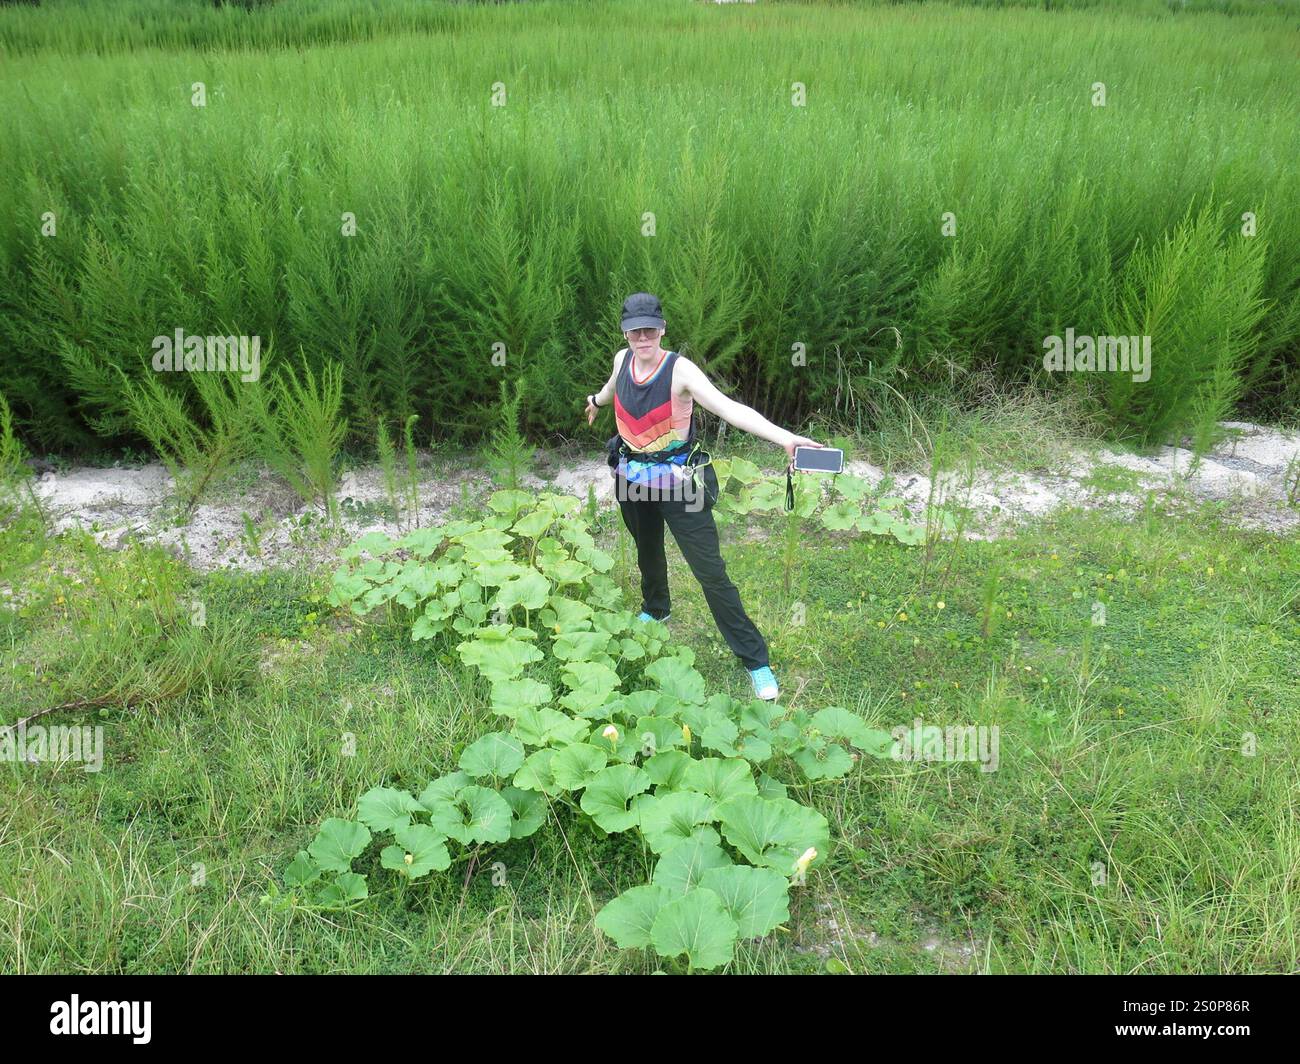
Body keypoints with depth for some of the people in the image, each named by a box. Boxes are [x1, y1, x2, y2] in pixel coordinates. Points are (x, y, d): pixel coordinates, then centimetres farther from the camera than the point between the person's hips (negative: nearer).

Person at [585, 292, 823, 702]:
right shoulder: (622, 359, -5)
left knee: (710, 572, -7)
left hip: (678, 482, -5)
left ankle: (755, 659, 3)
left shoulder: (680, 369, -23)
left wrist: (784, 437, -54)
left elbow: (727, 407, -39)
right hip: (632, 480, 6)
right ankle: (656, 608, 58)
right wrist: (595, 401, 45)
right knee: (647, 551, 27)